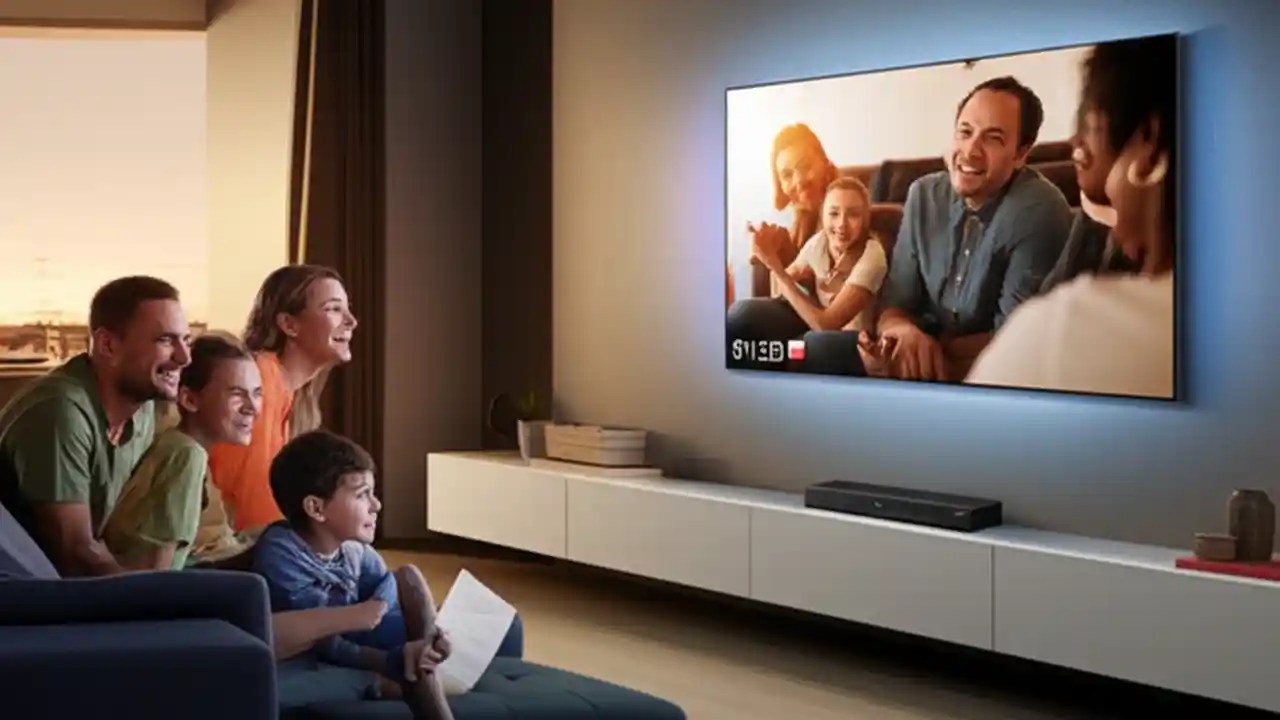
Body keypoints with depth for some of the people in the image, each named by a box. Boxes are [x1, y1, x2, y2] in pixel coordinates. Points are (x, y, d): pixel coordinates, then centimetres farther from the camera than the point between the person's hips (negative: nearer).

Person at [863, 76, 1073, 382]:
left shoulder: (1038, 211, -17)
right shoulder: (924, 195, 1)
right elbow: (894, 305, 1)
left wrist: (933, 348, -24)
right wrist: (908, 334, -21)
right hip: (927, 356, 6)